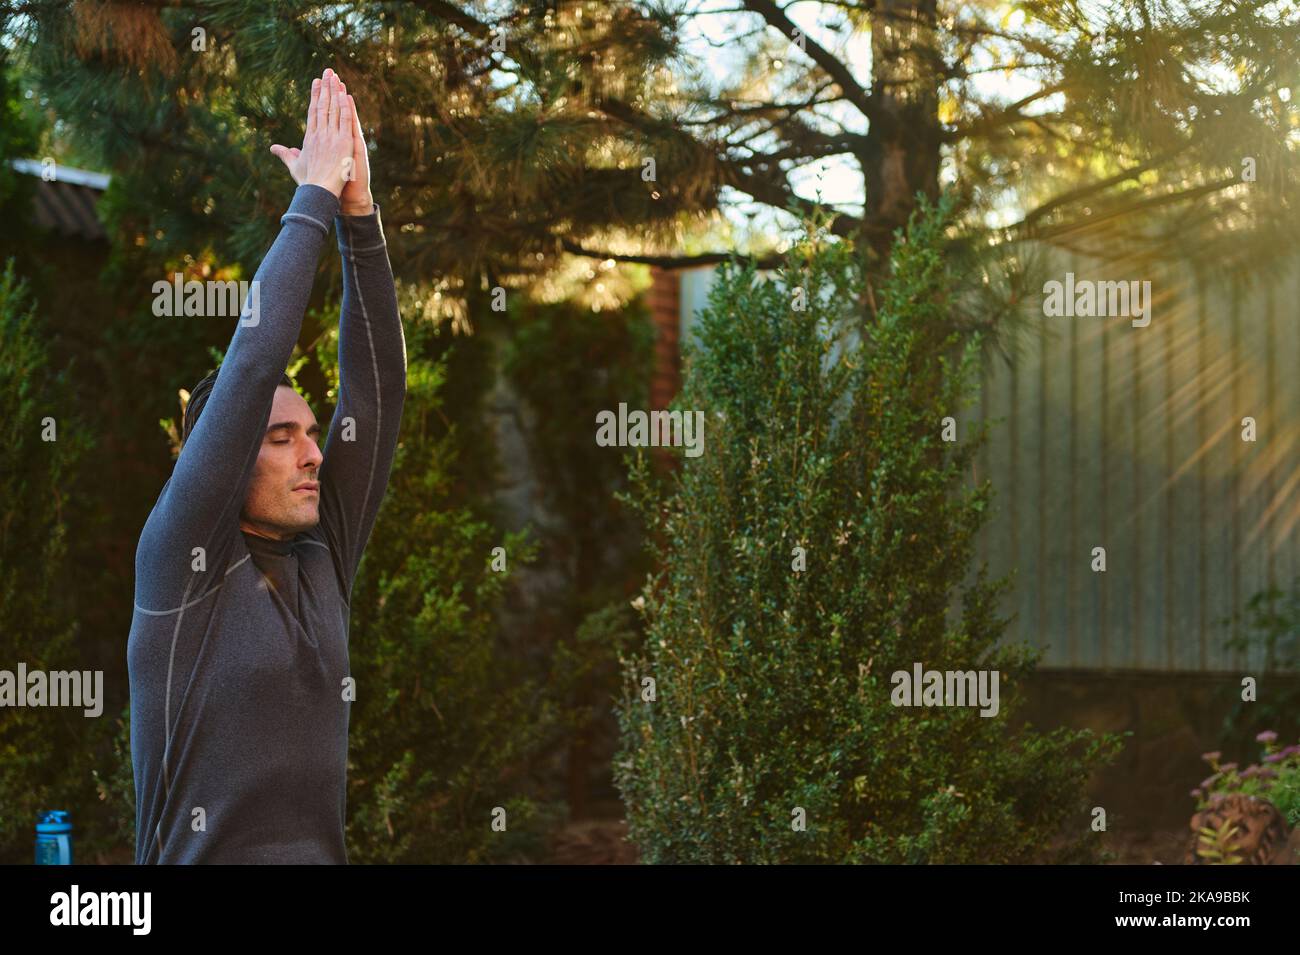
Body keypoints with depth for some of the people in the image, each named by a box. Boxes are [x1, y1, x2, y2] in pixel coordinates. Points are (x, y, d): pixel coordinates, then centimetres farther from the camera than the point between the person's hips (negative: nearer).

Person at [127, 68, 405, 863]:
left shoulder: (319, 564, 11)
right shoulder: (182, 561, -4)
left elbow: (375, 388, 7)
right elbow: (253, 362, -10)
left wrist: (360, 215, 1)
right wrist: (314, 200, -4)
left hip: (323, 848, 5)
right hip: (208, 852, -5)